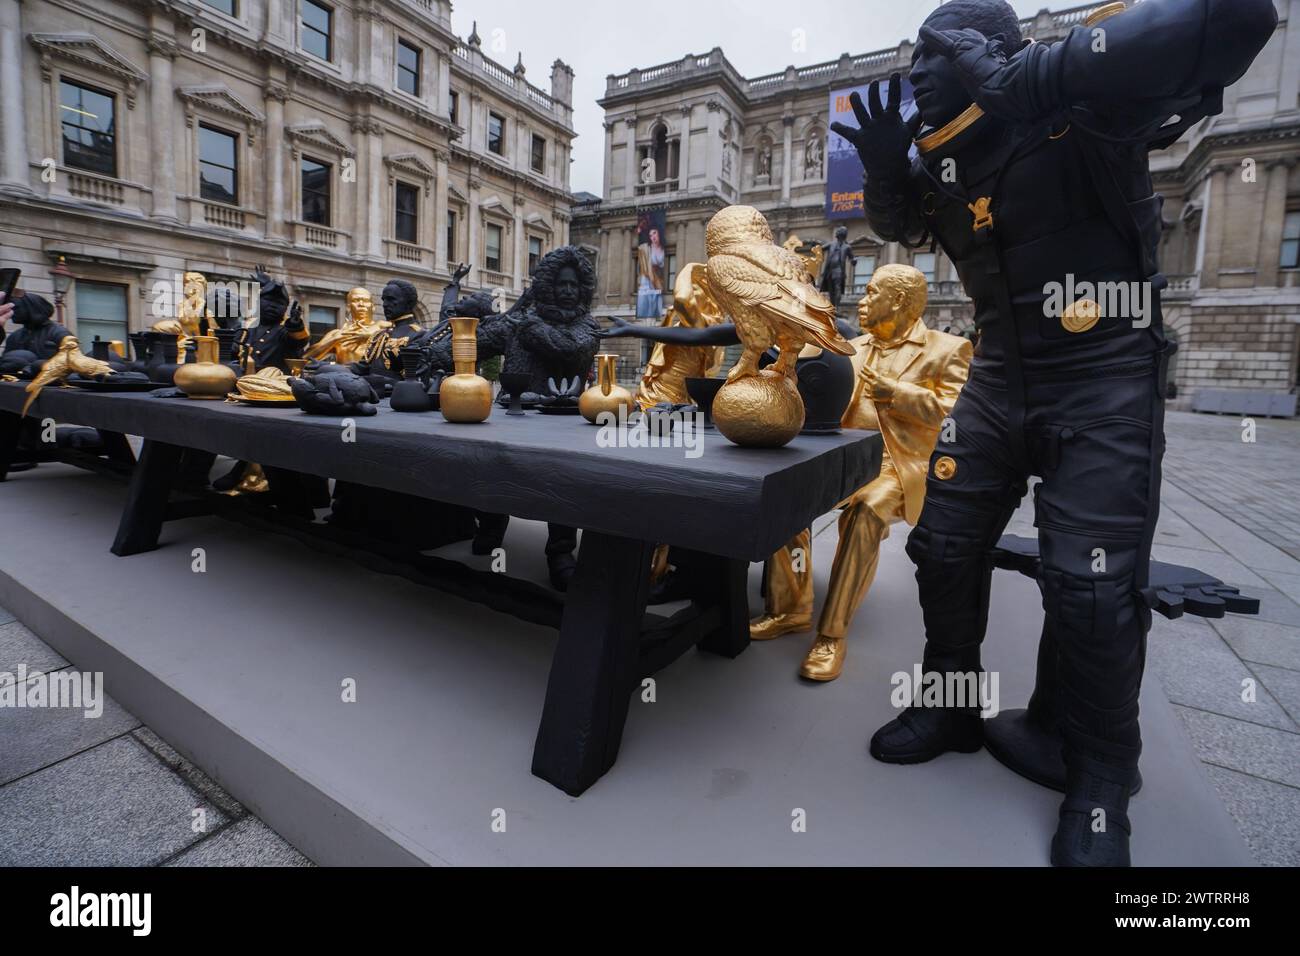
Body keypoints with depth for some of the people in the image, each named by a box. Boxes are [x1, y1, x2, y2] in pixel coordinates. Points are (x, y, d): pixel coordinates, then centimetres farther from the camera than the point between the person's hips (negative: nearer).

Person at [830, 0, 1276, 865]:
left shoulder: (1077, 108, -12)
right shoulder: (944, 160, 8)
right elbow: (902, 225, 24)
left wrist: (1056, 72, -29)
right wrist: (886, 169, 3)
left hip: (1105, 380, -6)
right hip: (1001, 380, 7)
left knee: (1093, 586, -6)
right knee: (944, 547, 7)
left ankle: (1101, 783, 18)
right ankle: (953, 705, 29)